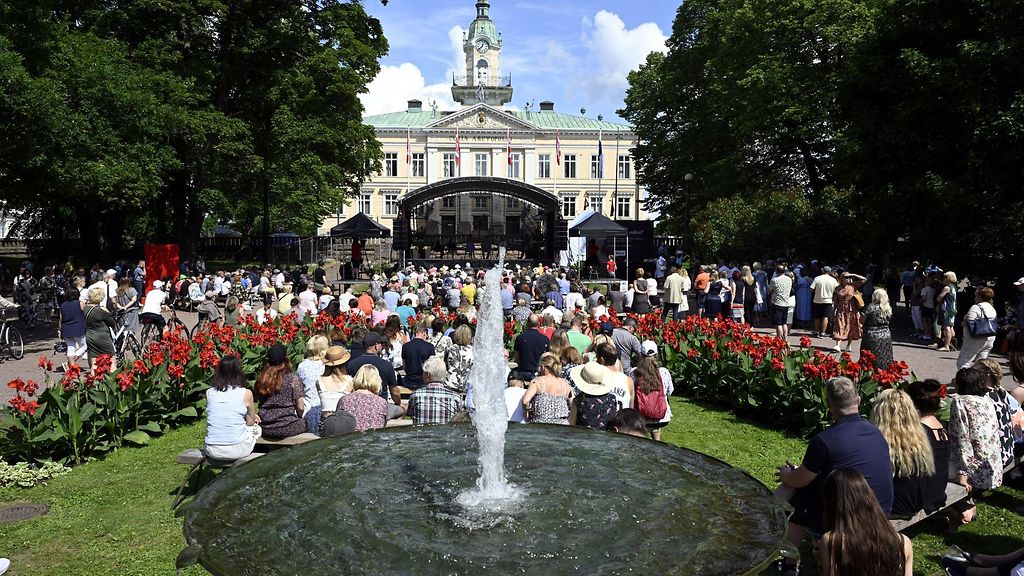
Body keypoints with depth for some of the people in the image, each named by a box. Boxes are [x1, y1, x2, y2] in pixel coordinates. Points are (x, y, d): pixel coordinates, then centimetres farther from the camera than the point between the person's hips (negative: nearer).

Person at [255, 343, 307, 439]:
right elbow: (300, 408, -6)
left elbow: (261, 404, 10)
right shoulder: (293, 378, -10)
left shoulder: (261, 379, 1)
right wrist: (298, 417, 14)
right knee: (305, 421, 23)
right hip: (287, 429, -4)